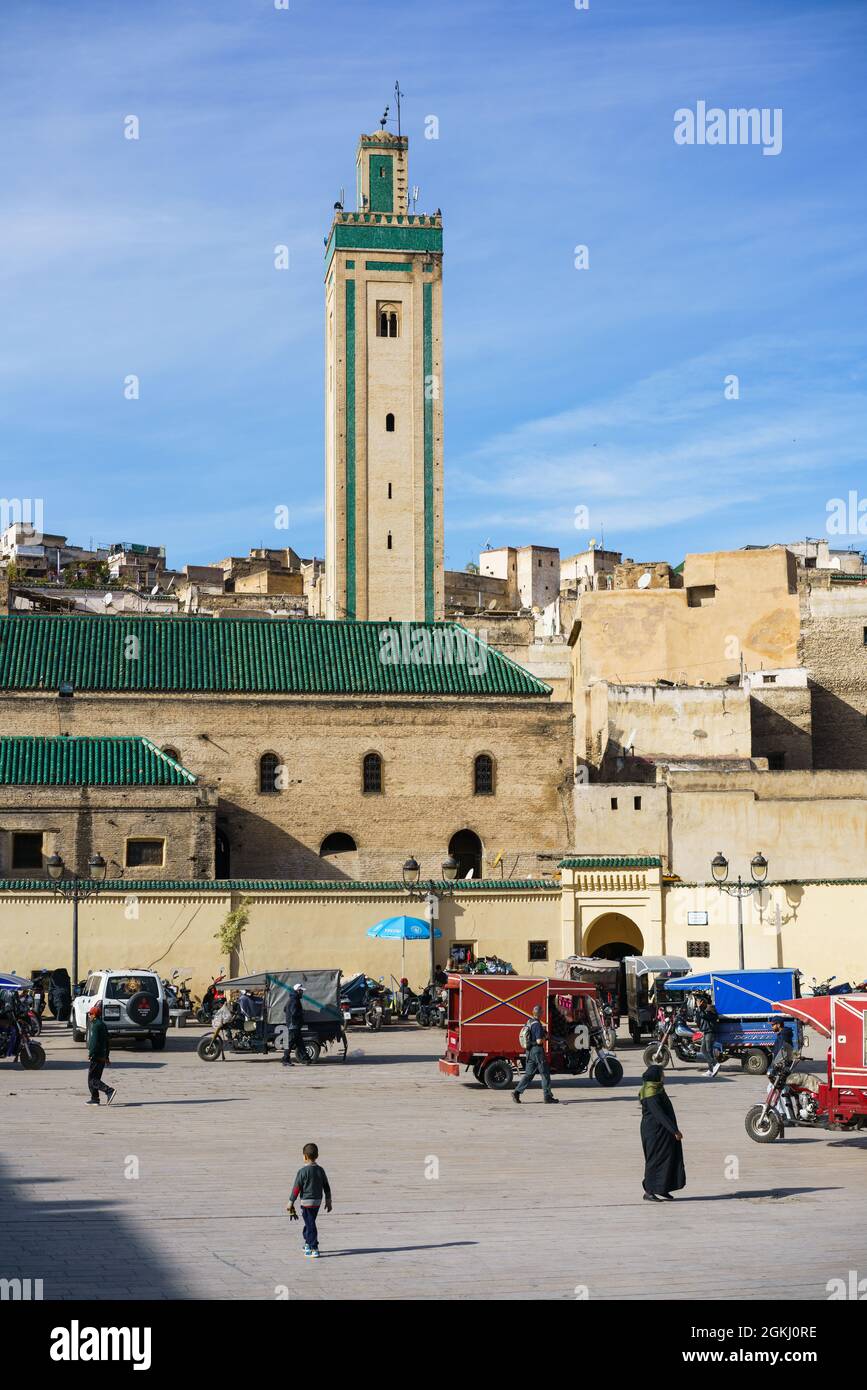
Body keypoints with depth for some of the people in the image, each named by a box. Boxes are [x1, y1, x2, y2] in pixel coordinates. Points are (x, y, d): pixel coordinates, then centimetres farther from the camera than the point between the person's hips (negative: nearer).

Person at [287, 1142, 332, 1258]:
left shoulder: (302, 1171, -14)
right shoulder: (320, 1170, 4)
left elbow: (296, 1188, -11)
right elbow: (327, 1187, 10)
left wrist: (291, 1203, -3)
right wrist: (328, 1201, 21)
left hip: (306, 1201, -6)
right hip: (318, 1201, 6)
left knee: (310, 1225, -4)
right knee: (309, 1223, 22)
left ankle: (314, 1249, -7)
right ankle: (308, 1243, 34)